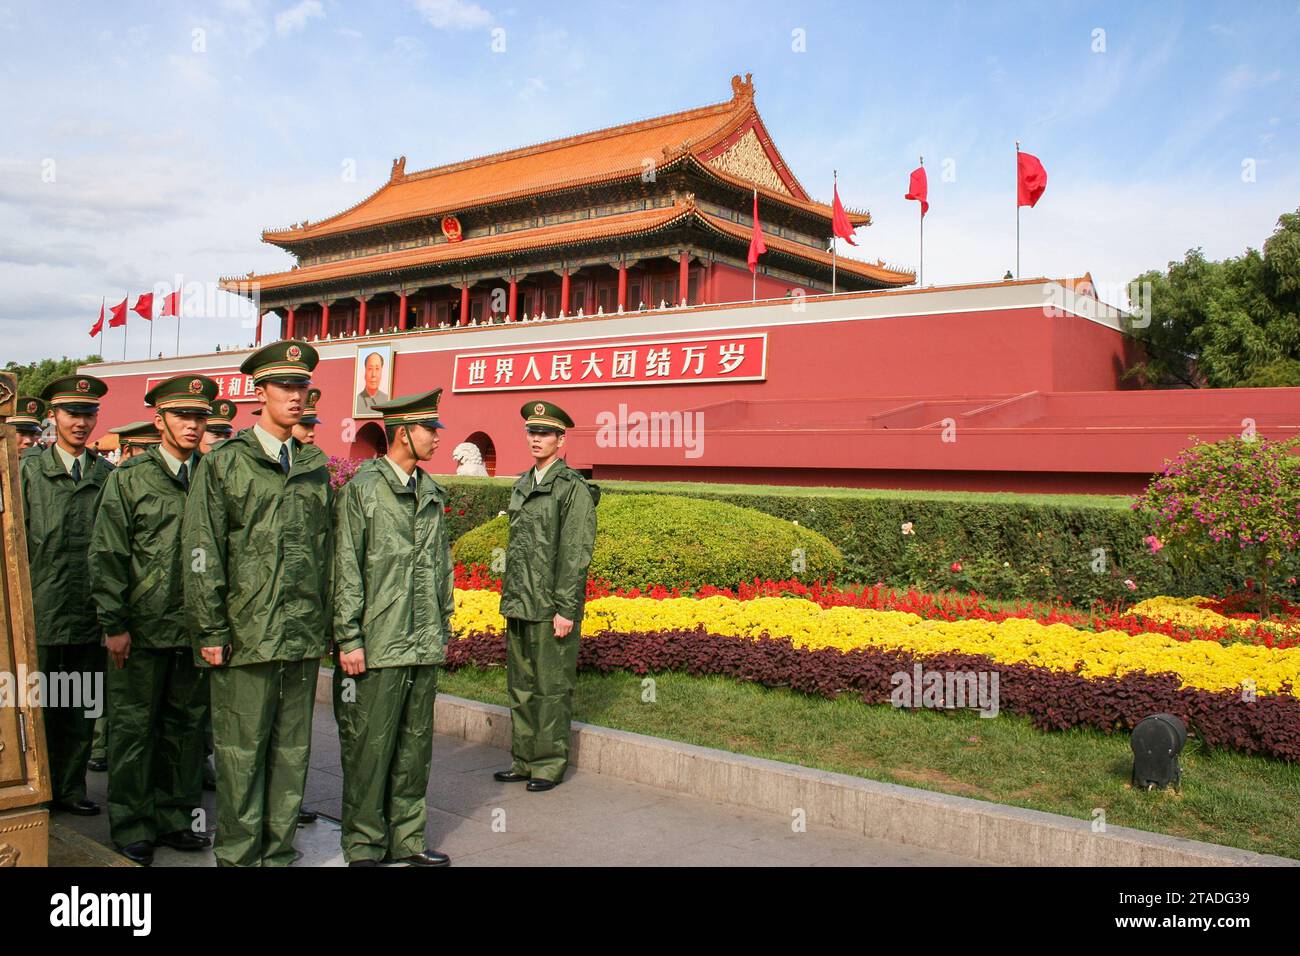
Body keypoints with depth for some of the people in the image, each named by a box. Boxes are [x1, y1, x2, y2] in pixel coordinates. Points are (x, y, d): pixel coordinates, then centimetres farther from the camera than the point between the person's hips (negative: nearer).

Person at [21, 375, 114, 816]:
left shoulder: (109, 475, 9)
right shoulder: (27, 468, 4)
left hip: (91, 615, 2)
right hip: (41, 614, -2)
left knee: (82, 709, 9)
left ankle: (70, 787, 21)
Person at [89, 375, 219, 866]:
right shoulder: (130, 478, 0)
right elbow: (107, 556, -3)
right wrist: (114, 624, -7)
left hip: (196, 631, 3)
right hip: (142, 629, -3)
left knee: (186, 725, 11)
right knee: (134, 726, 5)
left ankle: (174, 817, 25)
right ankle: (132, 828, 17)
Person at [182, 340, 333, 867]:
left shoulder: (315, 466, 12)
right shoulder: (225, 462, 0)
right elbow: (203, 553, -3)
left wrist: (326, 624, 11)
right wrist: (211, 630, -8)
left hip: (304, 639, 4)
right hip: (246, 636, -4)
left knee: (292, 752, 11)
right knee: (241, 753, 3)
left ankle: (279, 851, 23)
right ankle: (238, 854, 17)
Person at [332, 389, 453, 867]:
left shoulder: (432, 493, 12)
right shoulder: (362, 488, -5)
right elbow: (346, 571, -8)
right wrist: (349, 640, -11)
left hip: (424, 647, 6)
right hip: (377, 648, -6)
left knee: (415, 748, 12)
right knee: (369, 750, 2)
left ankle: (407, 839, 24)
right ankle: (364, 847, 16)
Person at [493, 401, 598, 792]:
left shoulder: (573, 488, -9)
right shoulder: (521, 486, 15)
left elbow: (576, 554, -13)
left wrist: (566, 609, -17)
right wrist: (508, 599, 16)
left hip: (552, 609, -8)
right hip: (519, 607, 8)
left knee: (551, 689, 1)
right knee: (520, 687, 14)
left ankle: (550, 764, 12)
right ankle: (524, 760, 24)